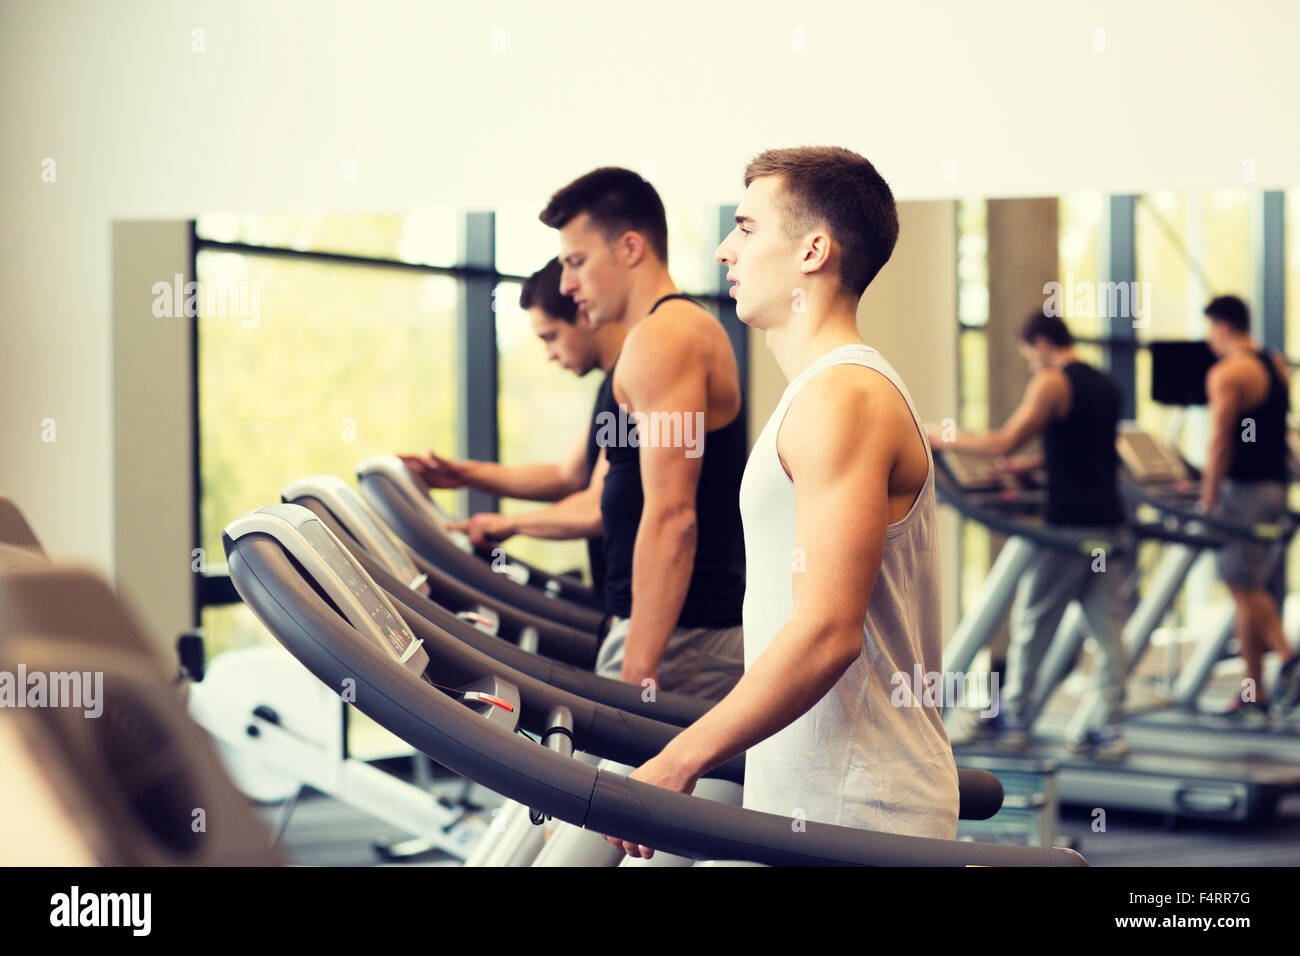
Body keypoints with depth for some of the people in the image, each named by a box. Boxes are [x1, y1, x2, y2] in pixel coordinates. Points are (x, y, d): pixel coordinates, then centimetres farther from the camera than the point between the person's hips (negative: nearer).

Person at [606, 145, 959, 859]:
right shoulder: (836, 392, 18)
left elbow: (827, 631, -23)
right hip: (809, 803, 9)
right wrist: (693, 745, 20)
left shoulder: (840, 399, -15)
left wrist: (679, 763, -20)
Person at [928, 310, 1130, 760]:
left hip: (1068, 522, -7)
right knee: (1107, 629, 5)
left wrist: (949, 439, -2)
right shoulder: (1107, 386, 16)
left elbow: (1006, 441, -13)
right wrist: (1033, 465, 34)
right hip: (1108, 522, 7)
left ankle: (1012, 718, 17)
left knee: (1031, 622, 6)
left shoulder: (1051, 383, -8)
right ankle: (1107, 727, 4)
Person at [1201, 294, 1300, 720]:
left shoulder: (1226, 374, -12)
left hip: (1244, 489, -8)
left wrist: (1208, 503, -14)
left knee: (1245, 590, -2)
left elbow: (1221, 444, -17)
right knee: (1252, 589, 14)